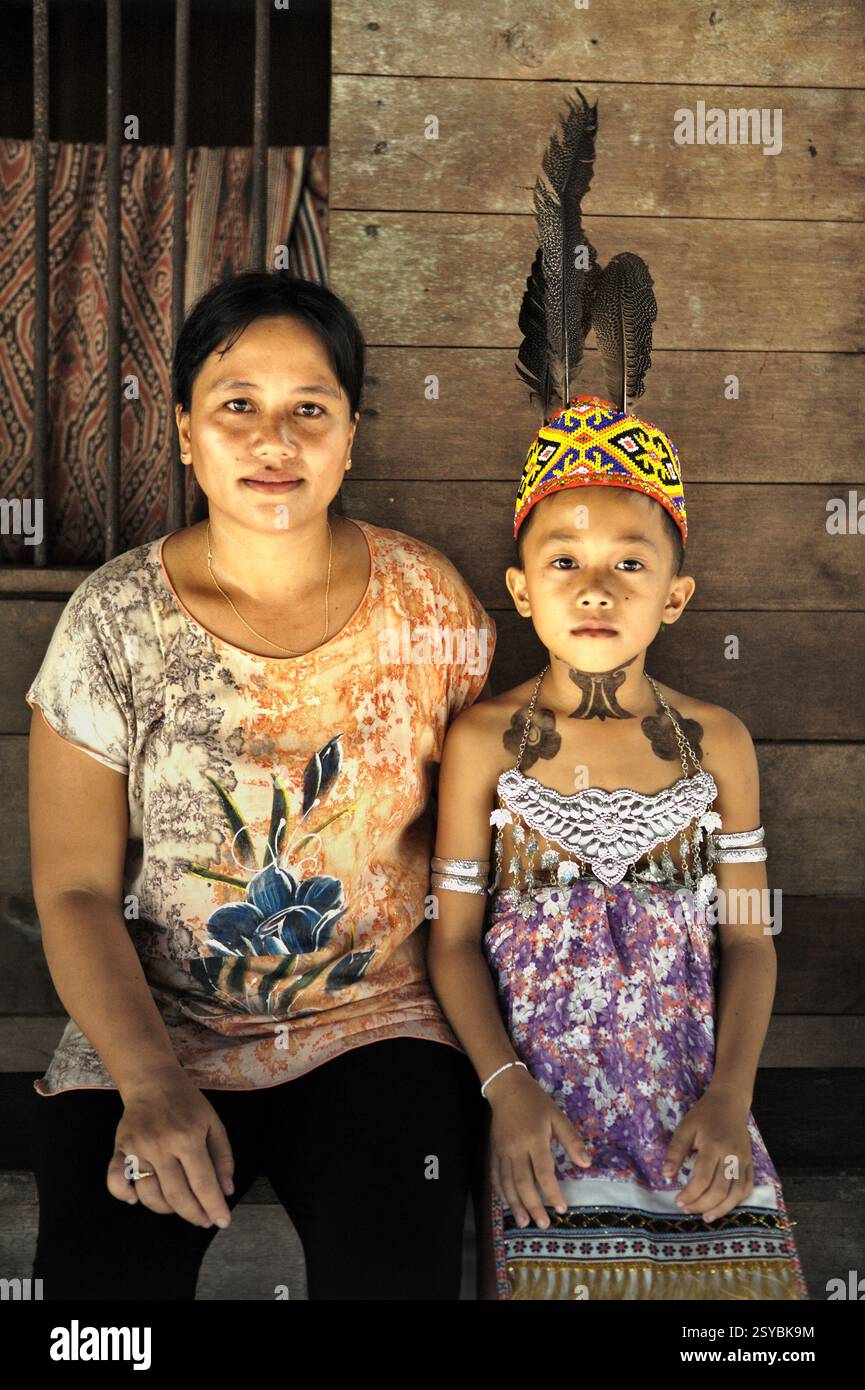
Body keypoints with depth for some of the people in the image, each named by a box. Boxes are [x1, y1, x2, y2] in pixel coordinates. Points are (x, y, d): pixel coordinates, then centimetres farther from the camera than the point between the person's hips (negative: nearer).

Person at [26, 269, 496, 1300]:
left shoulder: (429, 601, -4)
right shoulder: (113, 619, -8)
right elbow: (75, 889, -6)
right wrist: (151, 1083, -18)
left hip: (376, 1021, 1)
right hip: (150, 1031, 0)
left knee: (394, 1272, -22)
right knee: (103, 1272, -22)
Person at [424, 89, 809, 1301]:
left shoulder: (716, 742, 1)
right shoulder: (484, 740, -3)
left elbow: (746, 938, 5)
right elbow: (457, 940, 1)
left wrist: (729, 1099, -6)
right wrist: (508, 1092, -10)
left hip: (692, 1098, 2)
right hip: (545, 1097, -1)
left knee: (743, 1263, -9)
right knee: (559, 1261, -14)